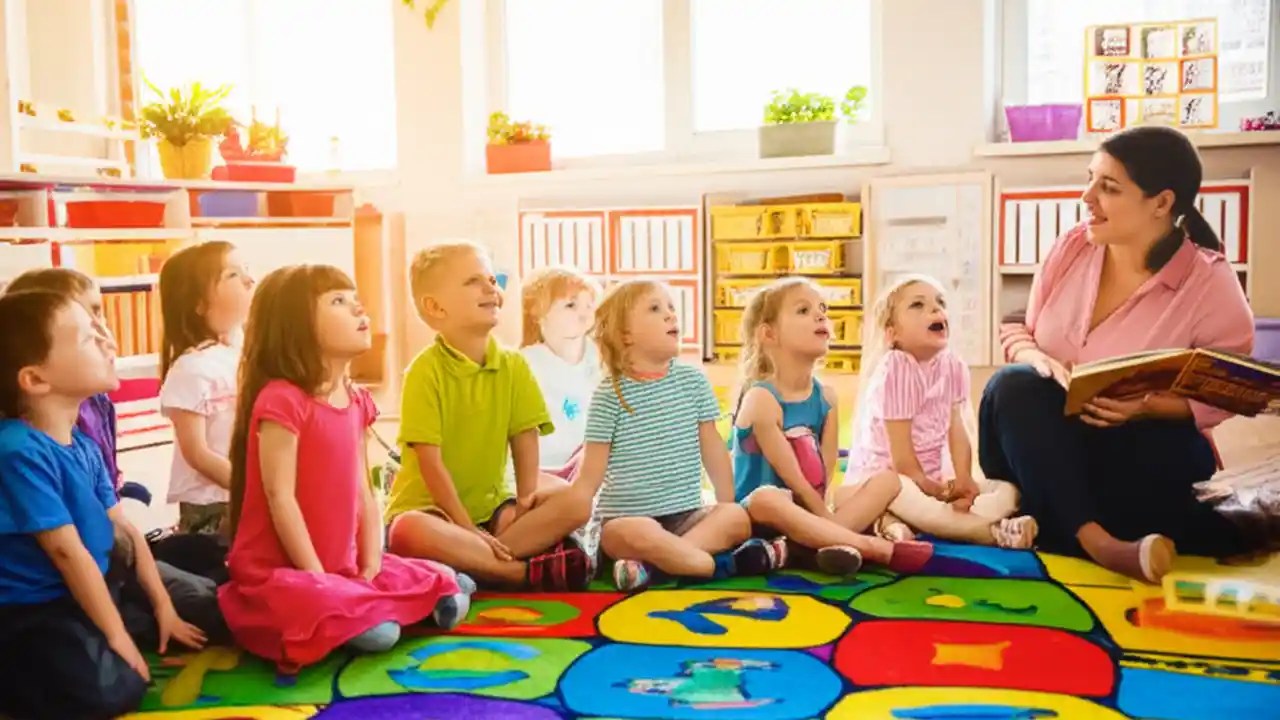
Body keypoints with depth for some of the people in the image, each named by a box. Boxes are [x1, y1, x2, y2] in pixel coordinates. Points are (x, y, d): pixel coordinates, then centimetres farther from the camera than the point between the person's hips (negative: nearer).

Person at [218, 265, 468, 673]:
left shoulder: (356, 402, 8)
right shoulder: (281, 400, -18)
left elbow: (362, 491, 8)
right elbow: (280, 497, -20)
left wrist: (371, 568, -2)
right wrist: (318, 578, -18)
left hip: (344, 565, 8)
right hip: (279, 570, -8)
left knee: (448, 600, 3)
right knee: (377, 632, -32)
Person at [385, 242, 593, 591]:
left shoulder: (514, 366, 1)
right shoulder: (426, 370, -13)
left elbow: (525, 441, 0)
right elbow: (430, 461, -16)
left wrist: (525, 503, -14)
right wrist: (467, 528, -18)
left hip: (492, 505, 5)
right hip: (430, 506, -5)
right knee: (410, 532, -37)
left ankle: (470, 561, -26)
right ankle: (531, 570, -28)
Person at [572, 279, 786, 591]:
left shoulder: (693, 381, 4)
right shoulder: (609, 394, -6)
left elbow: (712, 448, 9)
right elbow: (590, 475, -6)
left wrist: (726, 510, 6)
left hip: (686, 514, 4)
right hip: (626, 518, -4)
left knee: (738, 519, -22)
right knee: (639, 533, -36)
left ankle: (651, 564, -27)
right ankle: (725, 563, -22)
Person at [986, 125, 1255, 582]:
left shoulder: (1210, 282, -12)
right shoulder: (1072, 248, -3)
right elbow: (1017, 330, 6)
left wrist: (1149, 406, -26)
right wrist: (1037, 359, -18)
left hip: (1144, 448, -3)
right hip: (1047, 446, 4)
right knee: (1013, 385, -30)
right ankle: (1097, 542, -35)